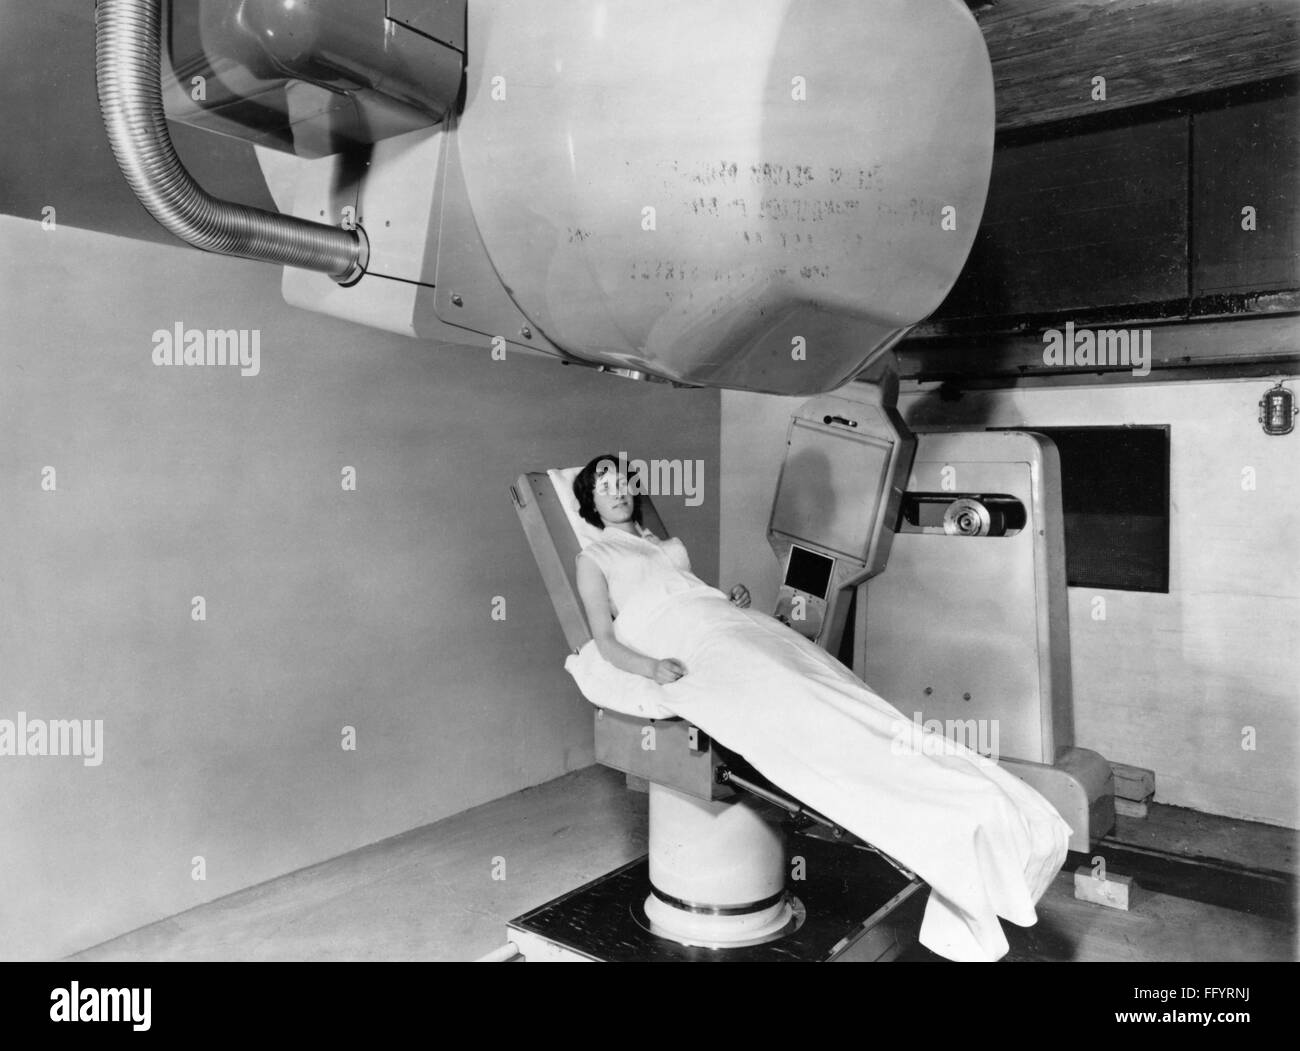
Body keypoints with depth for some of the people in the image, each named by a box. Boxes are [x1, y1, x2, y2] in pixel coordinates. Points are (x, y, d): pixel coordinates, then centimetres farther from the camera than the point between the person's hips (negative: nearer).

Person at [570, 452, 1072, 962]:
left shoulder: (668, 545, 35)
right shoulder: (593, 559, 18)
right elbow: (606, 642, 6)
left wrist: (736, 595, 8)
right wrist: (652, 667, -14)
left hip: (730, 620, 6)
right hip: (686, 648, -6)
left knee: (838, 698, -19)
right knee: (796, 712, -31)